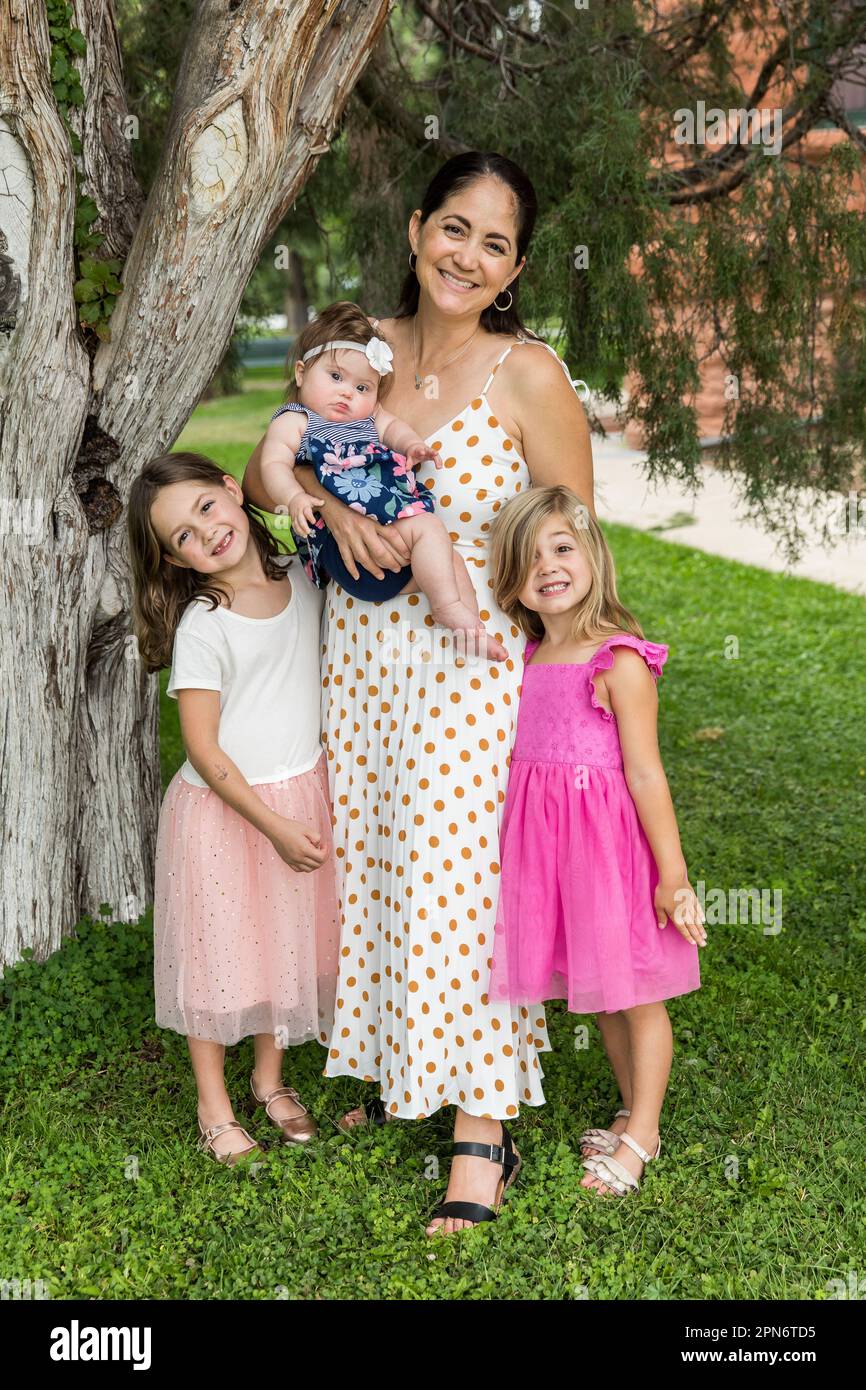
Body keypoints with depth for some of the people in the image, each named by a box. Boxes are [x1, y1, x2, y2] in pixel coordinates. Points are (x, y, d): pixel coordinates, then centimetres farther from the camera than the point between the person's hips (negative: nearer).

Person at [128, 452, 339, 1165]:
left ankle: (270, 1077, 39)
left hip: (305, 793, 5)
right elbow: (203, 747, -16)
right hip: (225, 807, -5)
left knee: (290, 943, 17)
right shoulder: (202, 628, -17)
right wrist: (273, 826, -18)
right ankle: (214, 1105, 28)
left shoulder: (304, 578, -2)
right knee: (220, 951, 7)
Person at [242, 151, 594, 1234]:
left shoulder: (528, 374, -10)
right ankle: (394, 1072, 36)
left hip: (472, 666, -5)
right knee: (371, 863, 14)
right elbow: (265, 472, 7)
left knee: (459, 883, -2)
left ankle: (482, 1133, 14)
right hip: (359, 657, 5)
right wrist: (333, 505, -12)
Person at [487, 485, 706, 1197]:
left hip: (608, 839, -7)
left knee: (635, 994, 8)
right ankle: (633, 1114, 36)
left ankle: (642, 1135, 24)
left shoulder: (620, 663, -15)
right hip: (544, 842, 7)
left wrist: (674, 878, -13)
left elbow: (645, 774, -15)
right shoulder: (528, 657, 6)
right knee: (599, 992, 19)